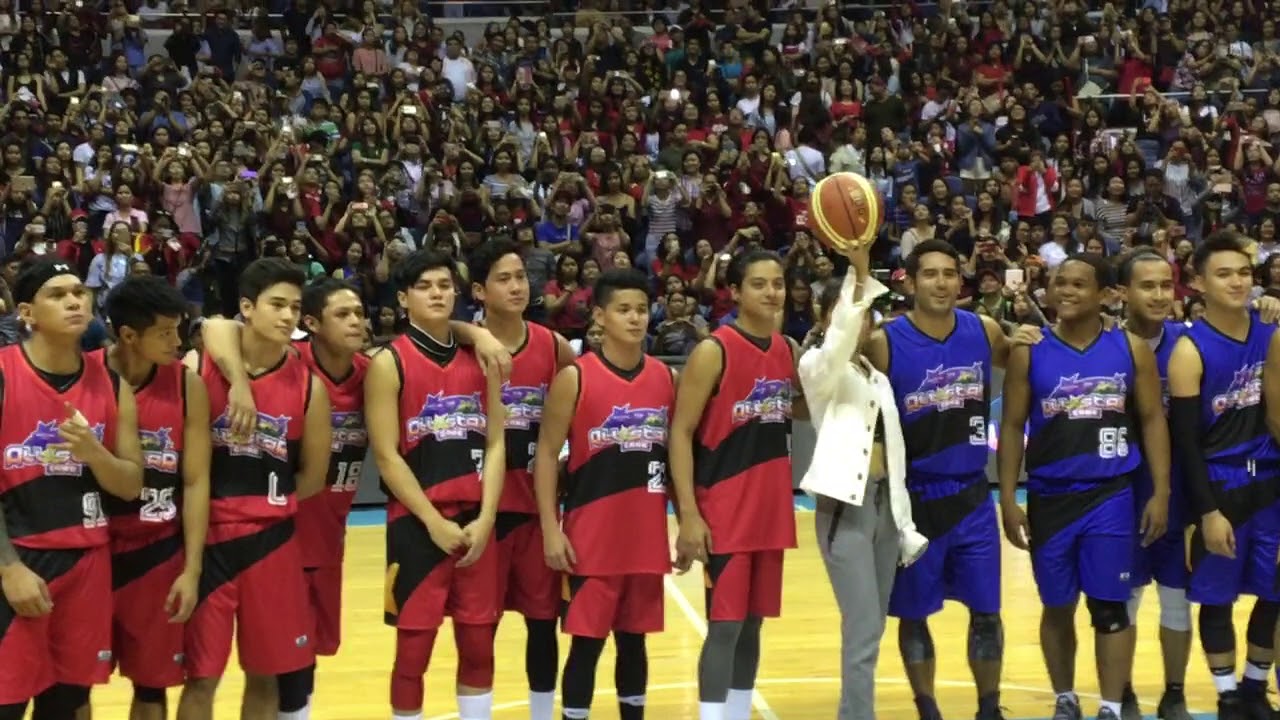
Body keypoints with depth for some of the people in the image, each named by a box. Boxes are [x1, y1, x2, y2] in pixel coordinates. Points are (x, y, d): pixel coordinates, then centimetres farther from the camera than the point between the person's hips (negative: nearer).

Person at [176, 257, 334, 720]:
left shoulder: (308, 387, -1)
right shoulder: (198, 370, -6)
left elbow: (312, 477, 8)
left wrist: (265, 503, 4)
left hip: (271, 540, 2)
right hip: (207, 538, -2)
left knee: (265, 675, 10)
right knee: (201, 675, 3)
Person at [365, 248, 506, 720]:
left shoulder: (480, 359, 9)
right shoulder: (389, 363, -4)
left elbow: (495, 444, 5)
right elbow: (387, 456, -9)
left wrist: (485, 519, -6)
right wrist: (434, 521, -14)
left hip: (476, 523, 4)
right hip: (417, 524, -4)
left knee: (479, 646, 10)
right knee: (413, 649, 2)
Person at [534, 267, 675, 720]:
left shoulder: (666, 377, 6)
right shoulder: (574, 378, -7)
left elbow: (675, 453, 13)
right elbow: (546, 454, -6)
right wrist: (551, 529, -11)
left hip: (647, 534, 4)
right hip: (592, 536, -4)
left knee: (634, 639, 13)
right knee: (587, 642, 0)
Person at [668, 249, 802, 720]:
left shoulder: (789, 351, 9)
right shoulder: (714, 351, -10)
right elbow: (680, 433, -12)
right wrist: (688, 514, -18)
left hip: (771, 508, 6)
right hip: (723, 510, -6)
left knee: (753, 624, 11)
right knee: (725, 625, -6)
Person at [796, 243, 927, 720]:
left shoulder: (878, 376, 15)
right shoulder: (817, 367, -4)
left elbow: (894, 451, 16)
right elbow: (840, 341, -28)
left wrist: (906, 523, 13)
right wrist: (858, 273, -38)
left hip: (884, 502, 7)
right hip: (845, 505, -7)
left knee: (871, 628, 9)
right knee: (864, 630, -13)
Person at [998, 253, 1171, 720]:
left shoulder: (1132, 349, 1)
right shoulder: (1029, 353, -1)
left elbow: (1153, 420, 4)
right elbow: (1012, 427, 2)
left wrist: (1160, 492, -2)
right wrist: (1008, 499, -4)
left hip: (1111, 496, 0)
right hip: (1049, 498, 1)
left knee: (1109, 607, 0)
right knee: (1057, 607, 10)